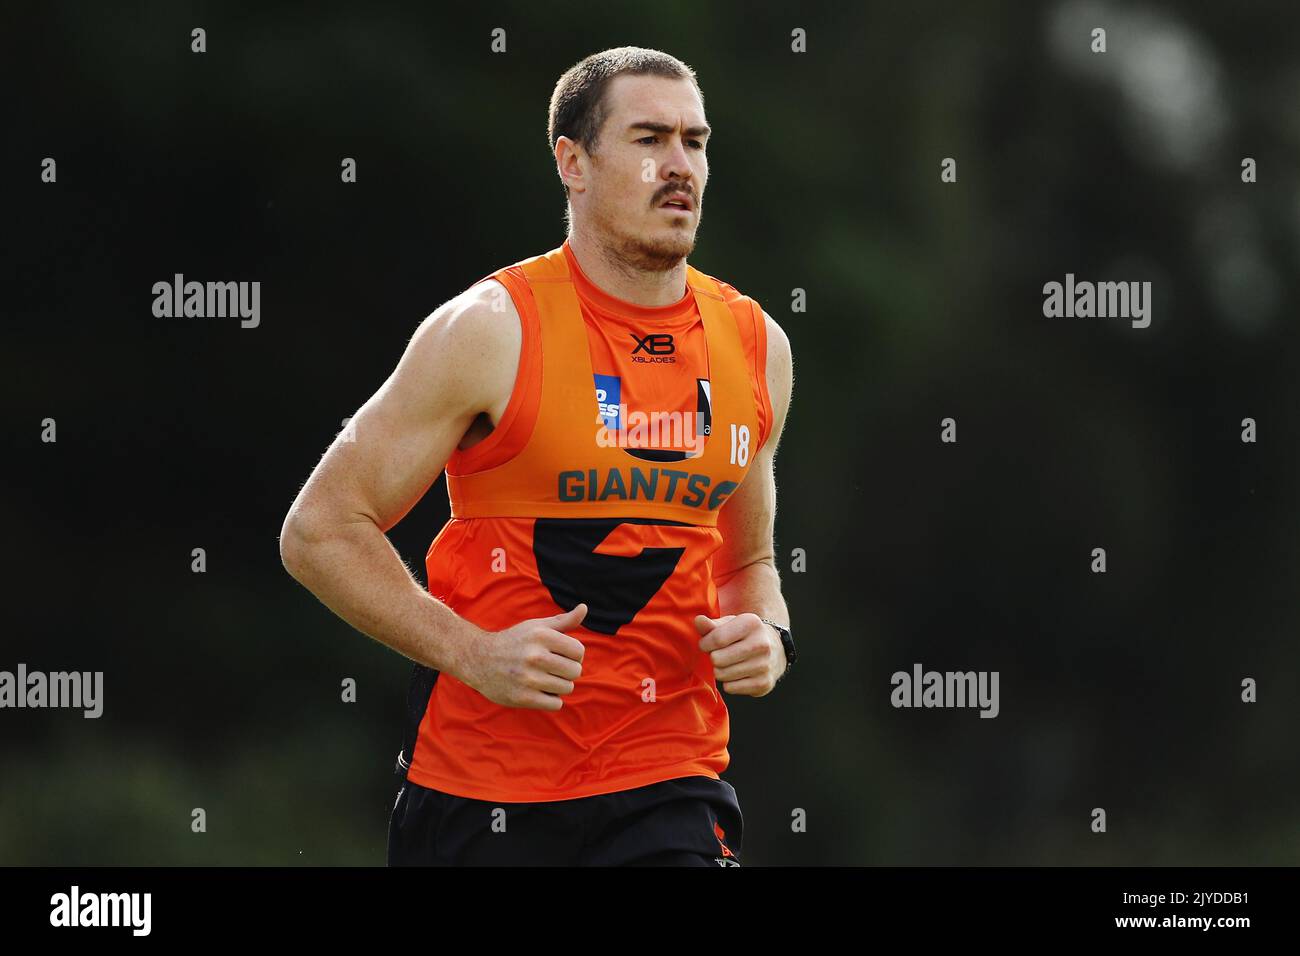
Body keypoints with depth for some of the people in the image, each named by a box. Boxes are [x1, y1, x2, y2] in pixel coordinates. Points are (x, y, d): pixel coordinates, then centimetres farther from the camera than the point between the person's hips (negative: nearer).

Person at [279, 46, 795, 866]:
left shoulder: (755, 345, 9)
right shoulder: (491, 331, -7)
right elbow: (319, 531, -6)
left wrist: (768, 637, 1)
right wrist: (473, 654, -17)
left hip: (671, 789, 3)